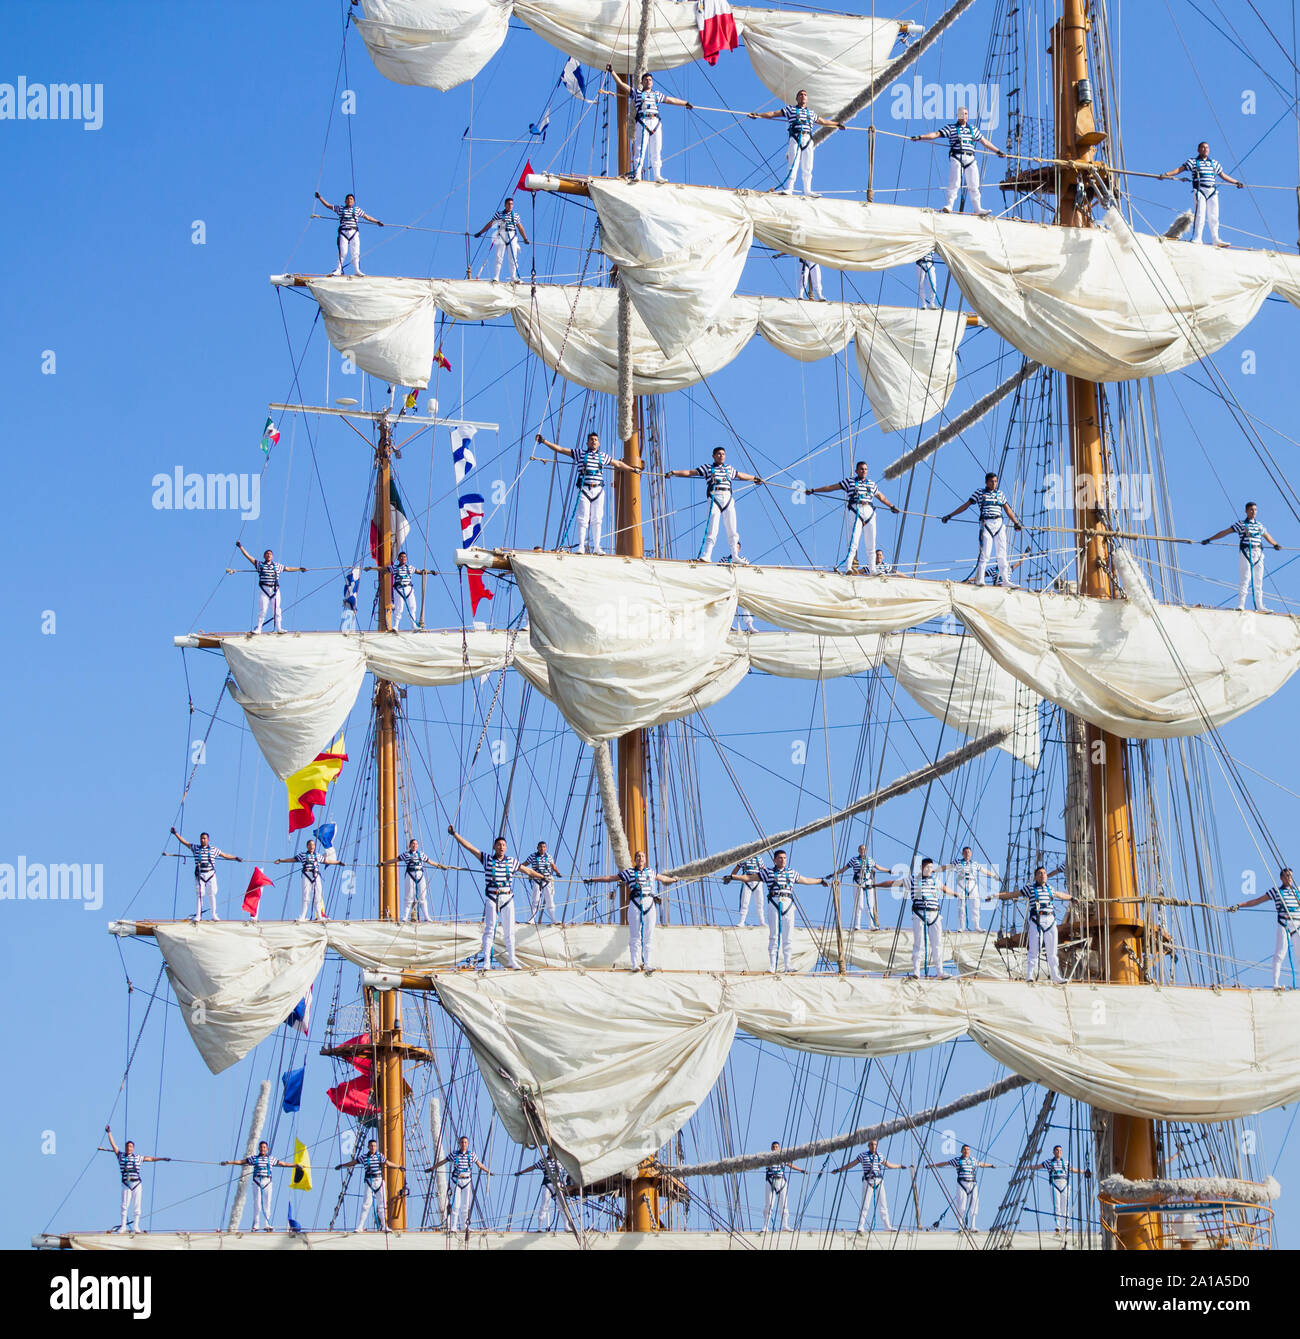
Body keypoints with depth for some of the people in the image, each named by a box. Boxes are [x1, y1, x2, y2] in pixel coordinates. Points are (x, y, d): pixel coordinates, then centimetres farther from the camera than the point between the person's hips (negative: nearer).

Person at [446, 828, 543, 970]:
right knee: (489, 929, -8)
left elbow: (528, 870, 21)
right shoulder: (487, 858, 4)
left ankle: (511, 960, 15)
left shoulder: (511, 861, 9)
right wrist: (455, 834, -2)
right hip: (491, 898, -3)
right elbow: (469, 846, 1)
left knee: (510, 930, 6)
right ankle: (486, 961, -10)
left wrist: (543, 877, 26)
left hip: (507, 899, 3)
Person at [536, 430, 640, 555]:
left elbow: (618, 464, 32)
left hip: (598, 490, 2)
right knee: (583, 519, -8)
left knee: (597, 519, 0)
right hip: (584, 490, -2)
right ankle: (580, 546, -7)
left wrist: (632, 469, 37)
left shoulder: (603, 456, 18)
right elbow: (561, 449, 10)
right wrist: (544, 441, 5)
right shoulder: (580, 454, 11)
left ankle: (596, 547, 3)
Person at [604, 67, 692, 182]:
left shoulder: (657, 94, 27)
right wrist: (612, 71, 9)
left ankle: (657, 175, 2)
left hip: (656, 123, 3)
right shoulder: (636, 92, 18)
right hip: (643, 122, -3)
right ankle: (637, 174, -18)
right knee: (640, 149, -13)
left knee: (656, 151, 0)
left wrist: (686, 103, 36)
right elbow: (621, 84, 14)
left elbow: (672, 100, 33)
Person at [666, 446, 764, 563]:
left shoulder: (729, 469, 24)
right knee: (712, 530, -13)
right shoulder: (707, 468, 13)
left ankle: (735, 556, 3)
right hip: (715, 499, -4)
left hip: (728, 500, 4)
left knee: (732, 530, 0)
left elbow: (741, 475, 40)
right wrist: (673, 473, 0)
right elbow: (689, 473, 9)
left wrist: (754, 478, 52)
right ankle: (705, 556, -16)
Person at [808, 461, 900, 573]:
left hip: (870, 513, 4)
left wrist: (892, 507, 40)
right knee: (853, 541, -16)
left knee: (871, 543, 2)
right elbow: (831, 487, 15)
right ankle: (848, 568, -24)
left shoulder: (871, 484, 23)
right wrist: (813, 490, 13)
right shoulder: (849, 481, 15)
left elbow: (881, 497, 36)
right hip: (856, 511, -4)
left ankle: (872, 569, 6)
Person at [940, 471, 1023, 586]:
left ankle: (1004, 580, 7)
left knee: (1002, 554, 3)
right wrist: (949, 516, 7)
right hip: (986, 524, -4)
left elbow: (1007, 509, 25)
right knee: (985, 553, -14)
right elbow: (965, 505, 9)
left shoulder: (1000, 494, 17)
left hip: (999, 525, 4)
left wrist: (1016, 523, 25)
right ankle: (979, 579, -15)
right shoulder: (979, 492, 8)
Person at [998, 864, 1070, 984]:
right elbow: (1012, 894, 8)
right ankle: (1029, 976, -6)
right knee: (1034, 949, -9)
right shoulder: (1030, 888, 6)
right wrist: (996, 896, 2)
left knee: (1052, 951, 6)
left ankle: (1056, 978, 9)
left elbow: (1060, 895, 39)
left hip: (1050, 921, 4)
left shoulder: (1050, 888, 19)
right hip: (1037, 920, -4)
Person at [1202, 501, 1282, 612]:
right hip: (1246, 553, -5)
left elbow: (1267, 536, 35)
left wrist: (1275, 544, 44)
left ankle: (1259, 606, 7)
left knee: (1258, 581, 4)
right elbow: (1225, 532, 3)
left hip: (1258, 554, 5)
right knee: (1246, 579, -13)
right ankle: (1240, 606, -14)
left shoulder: (1259, 525, 17)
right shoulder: (1240, 524, 4)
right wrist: (1209, 540, 0)